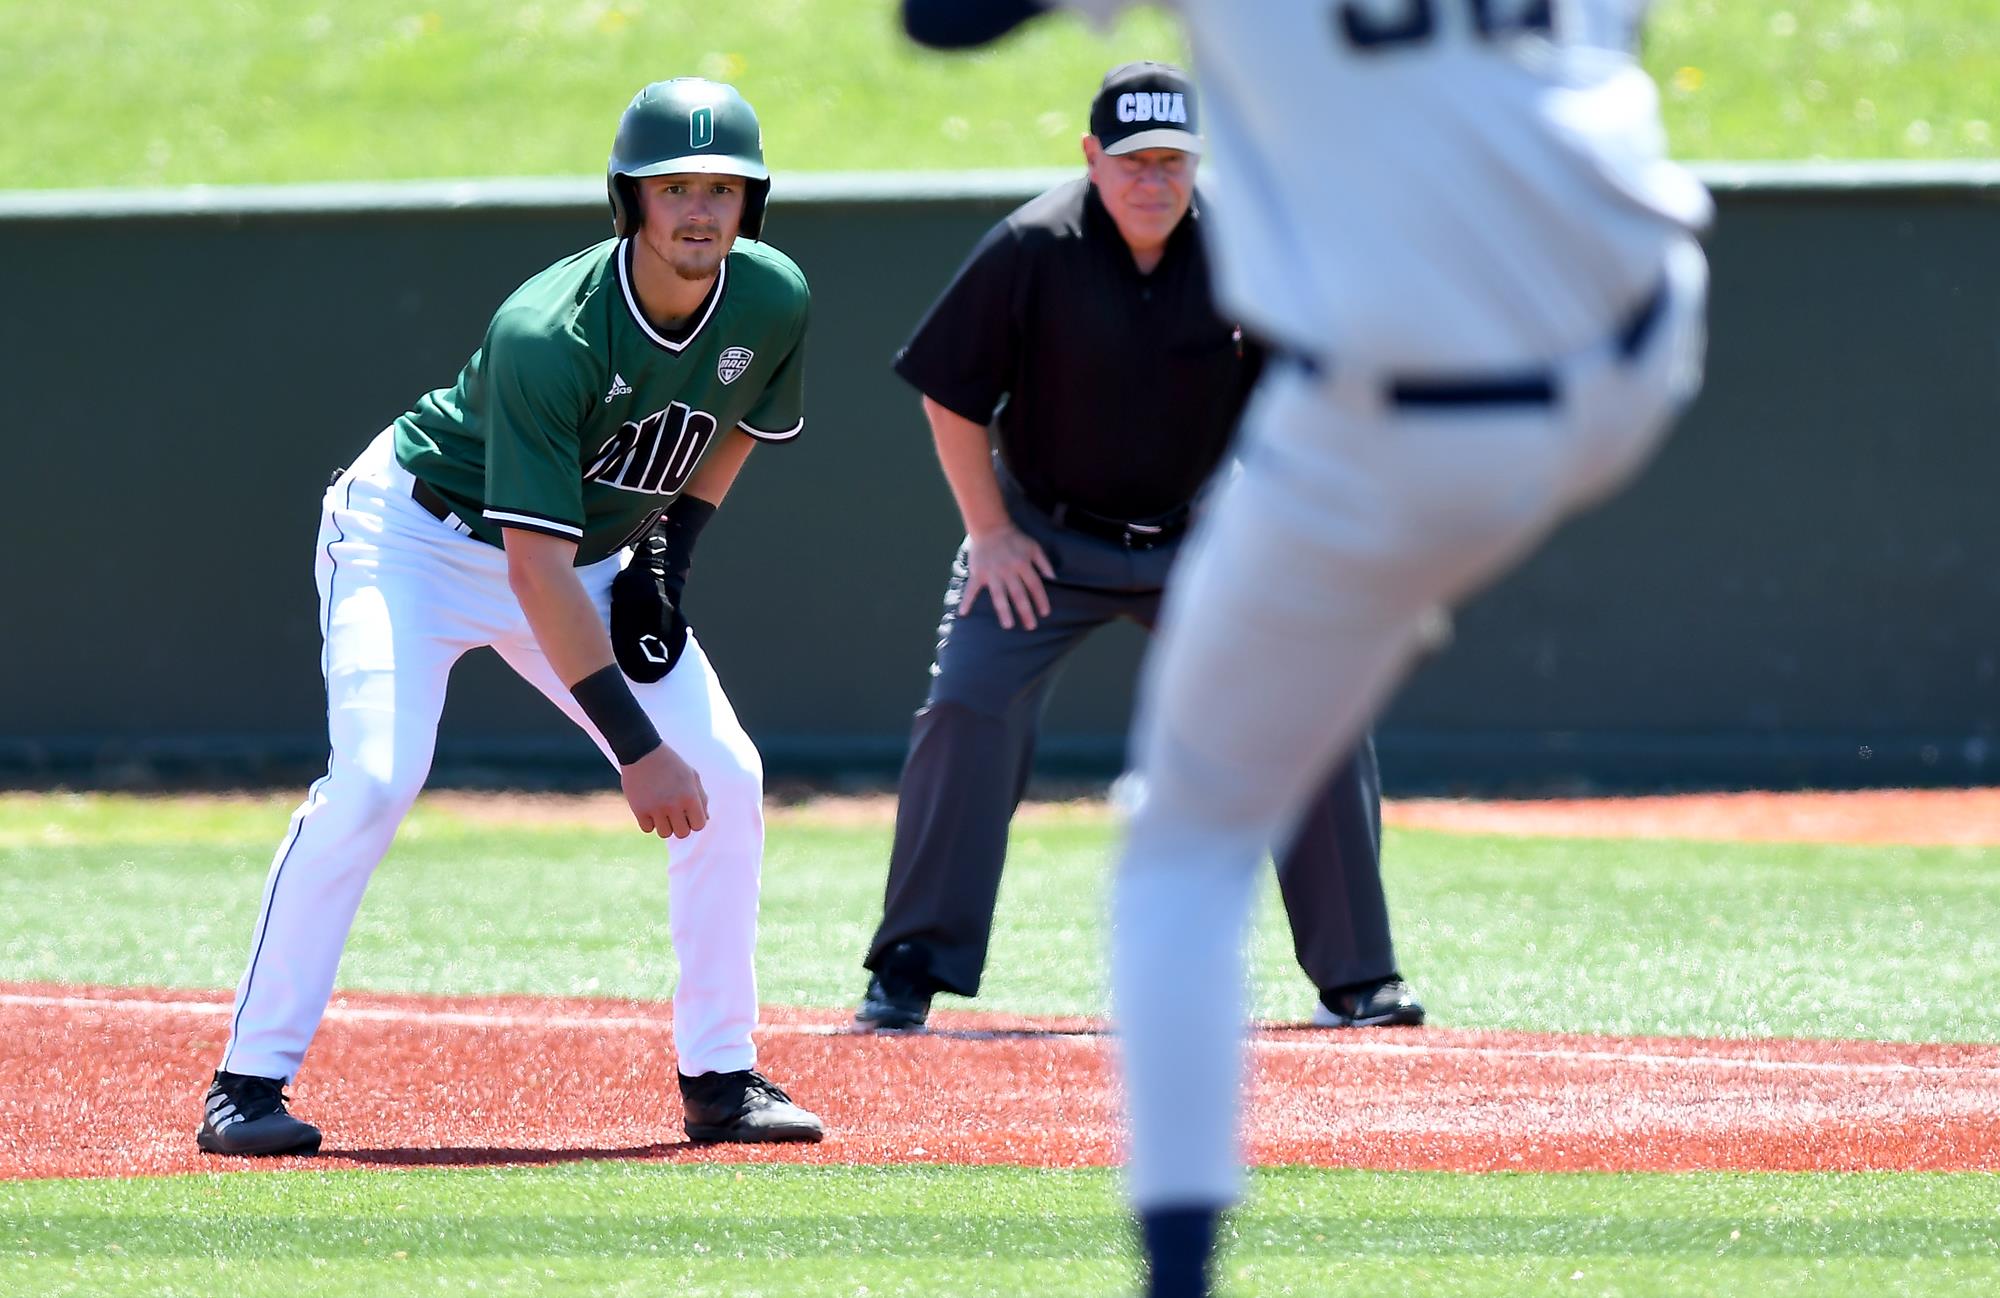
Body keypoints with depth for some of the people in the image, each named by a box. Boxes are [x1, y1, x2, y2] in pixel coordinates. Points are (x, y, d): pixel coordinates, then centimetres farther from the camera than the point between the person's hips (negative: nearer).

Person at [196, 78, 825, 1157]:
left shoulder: (771, 301, -14)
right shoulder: (548, 335, -34)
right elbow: (536, 573, -35)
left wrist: (670, 551, -3)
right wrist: (635, 747, -37)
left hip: (592, 555, 6)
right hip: (416, 533, -6)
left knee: (725, 777, -6)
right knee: (374, 778, -25)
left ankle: (720, 1077, 6)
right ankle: (248, 1083, -18)